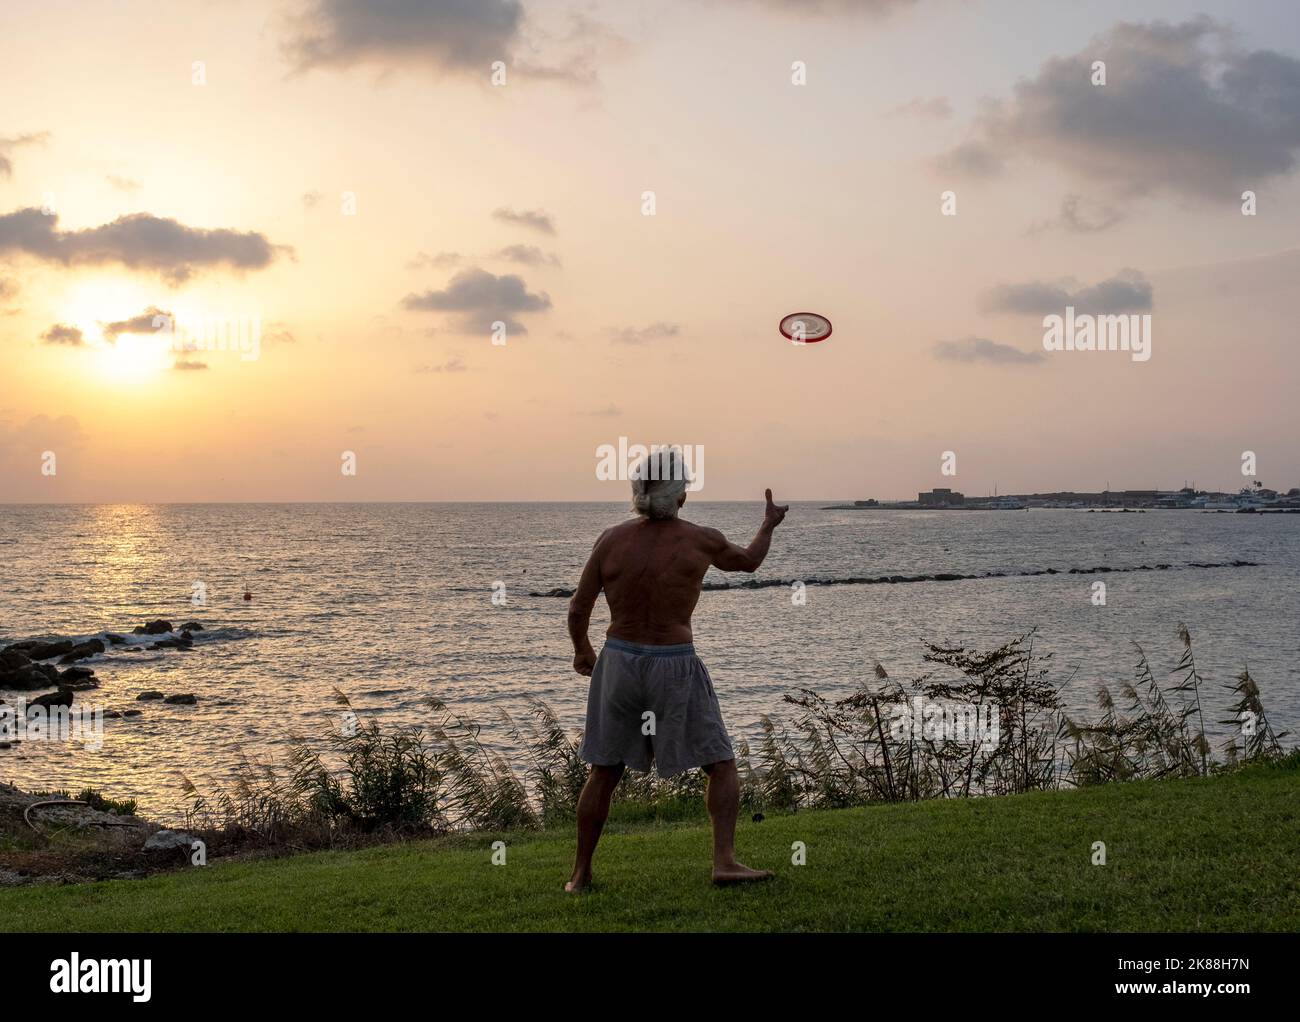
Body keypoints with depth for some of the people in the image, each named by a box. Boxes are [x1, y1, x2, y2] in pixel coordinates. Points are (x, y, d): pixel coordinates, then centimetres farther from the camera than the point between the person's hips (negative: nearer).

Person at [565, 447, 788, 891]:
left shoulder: (612, 539, -5)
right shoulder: (702, 541, -8)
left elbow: (578, 609, 1)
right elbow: (749, 561, 13)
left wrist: (581, 650, 20)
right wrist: (769, 525, 32)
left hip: (619, 663, 3)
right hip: (675, 668, -3)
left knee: (604, 772, 16)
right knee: (722, 765, 10)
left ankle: (581, 873, 20)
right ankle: (724, 861, -3)